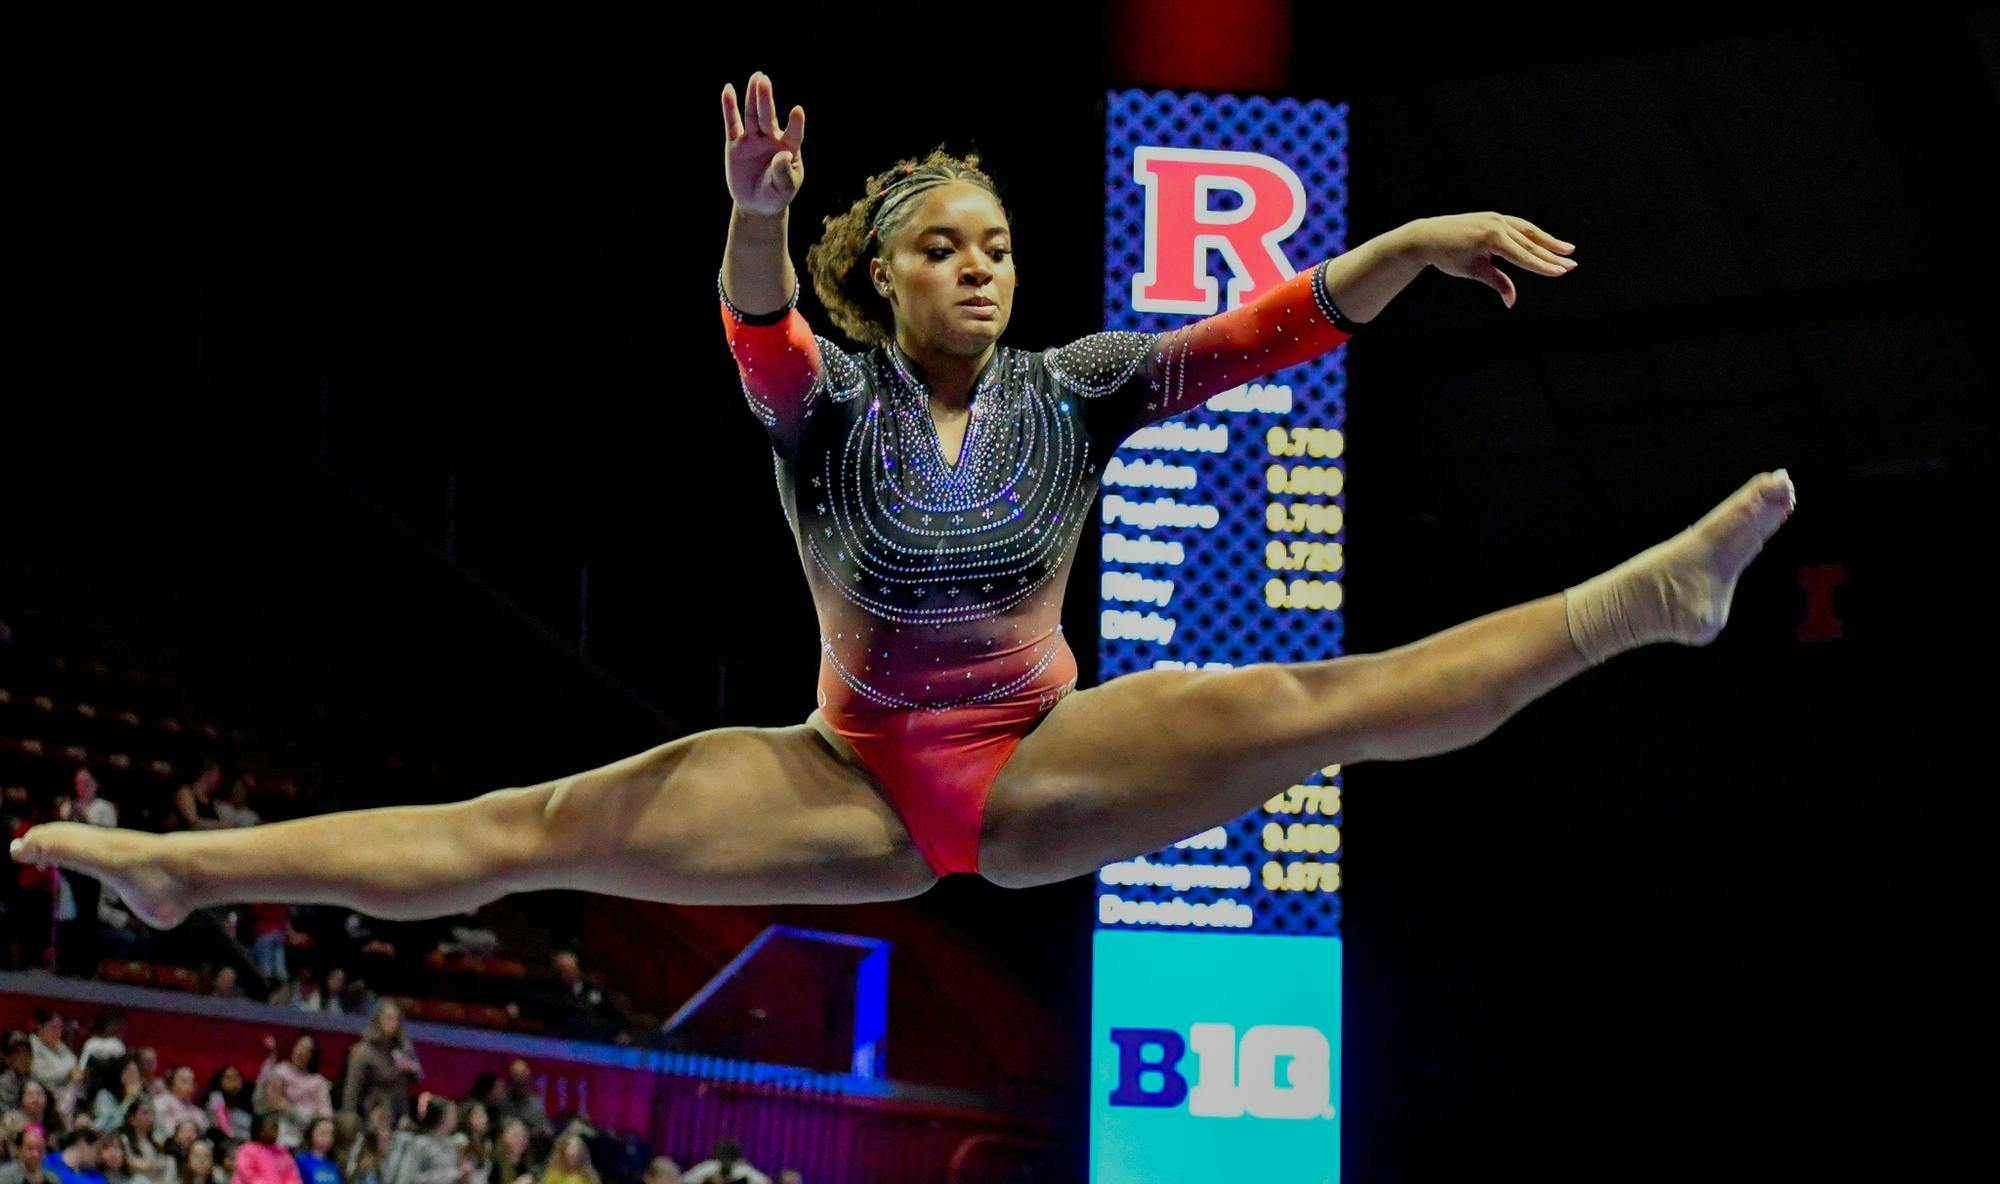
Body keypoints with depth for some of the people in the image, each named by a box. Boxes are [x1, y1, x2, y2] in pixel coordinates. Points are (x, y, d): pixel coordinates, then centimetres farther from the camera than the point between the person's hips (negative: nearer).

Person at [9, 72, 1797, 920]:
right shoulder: (827, 401, -6)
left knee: (1312, 705, -20)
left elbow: (1270, 330, -11)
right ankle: (186, 867, -13)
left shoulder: (1071, 390, -1)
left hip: (1049, 774, 1)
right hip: (858, 788, -1)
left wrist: (1408, 248, -27)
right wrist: (756, 216, -53)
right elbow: (760, 330, -31)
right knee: (538, 827, -11)